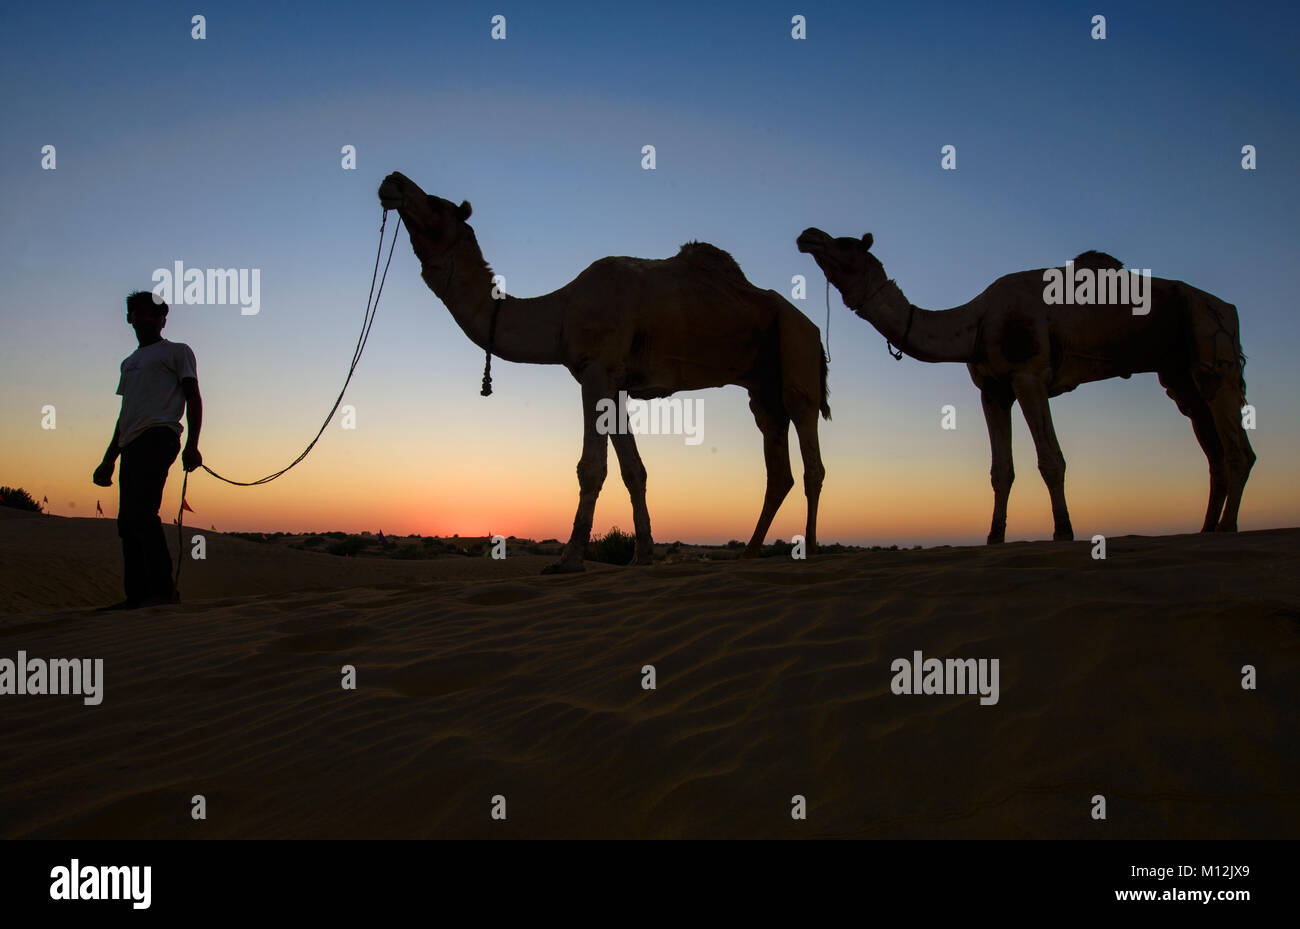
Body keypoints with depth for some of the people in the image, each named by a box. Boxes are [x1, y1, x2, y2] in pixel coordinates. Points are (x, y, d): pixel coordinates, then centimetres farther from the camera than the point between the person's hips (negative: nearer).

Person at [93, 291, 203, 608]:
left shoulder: (177, 352, 11)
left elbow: (193, 399, 2)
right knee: (128, 521, 1)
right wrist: (109, 460, 24)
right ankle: (137, 595, 1)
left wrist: (192, 445, -12)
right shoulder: (129, 362, 31)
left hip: (158, 437, -7)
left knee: (142, 513, -21)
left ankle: (162, 589, -23)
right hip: (131, 445, 8)